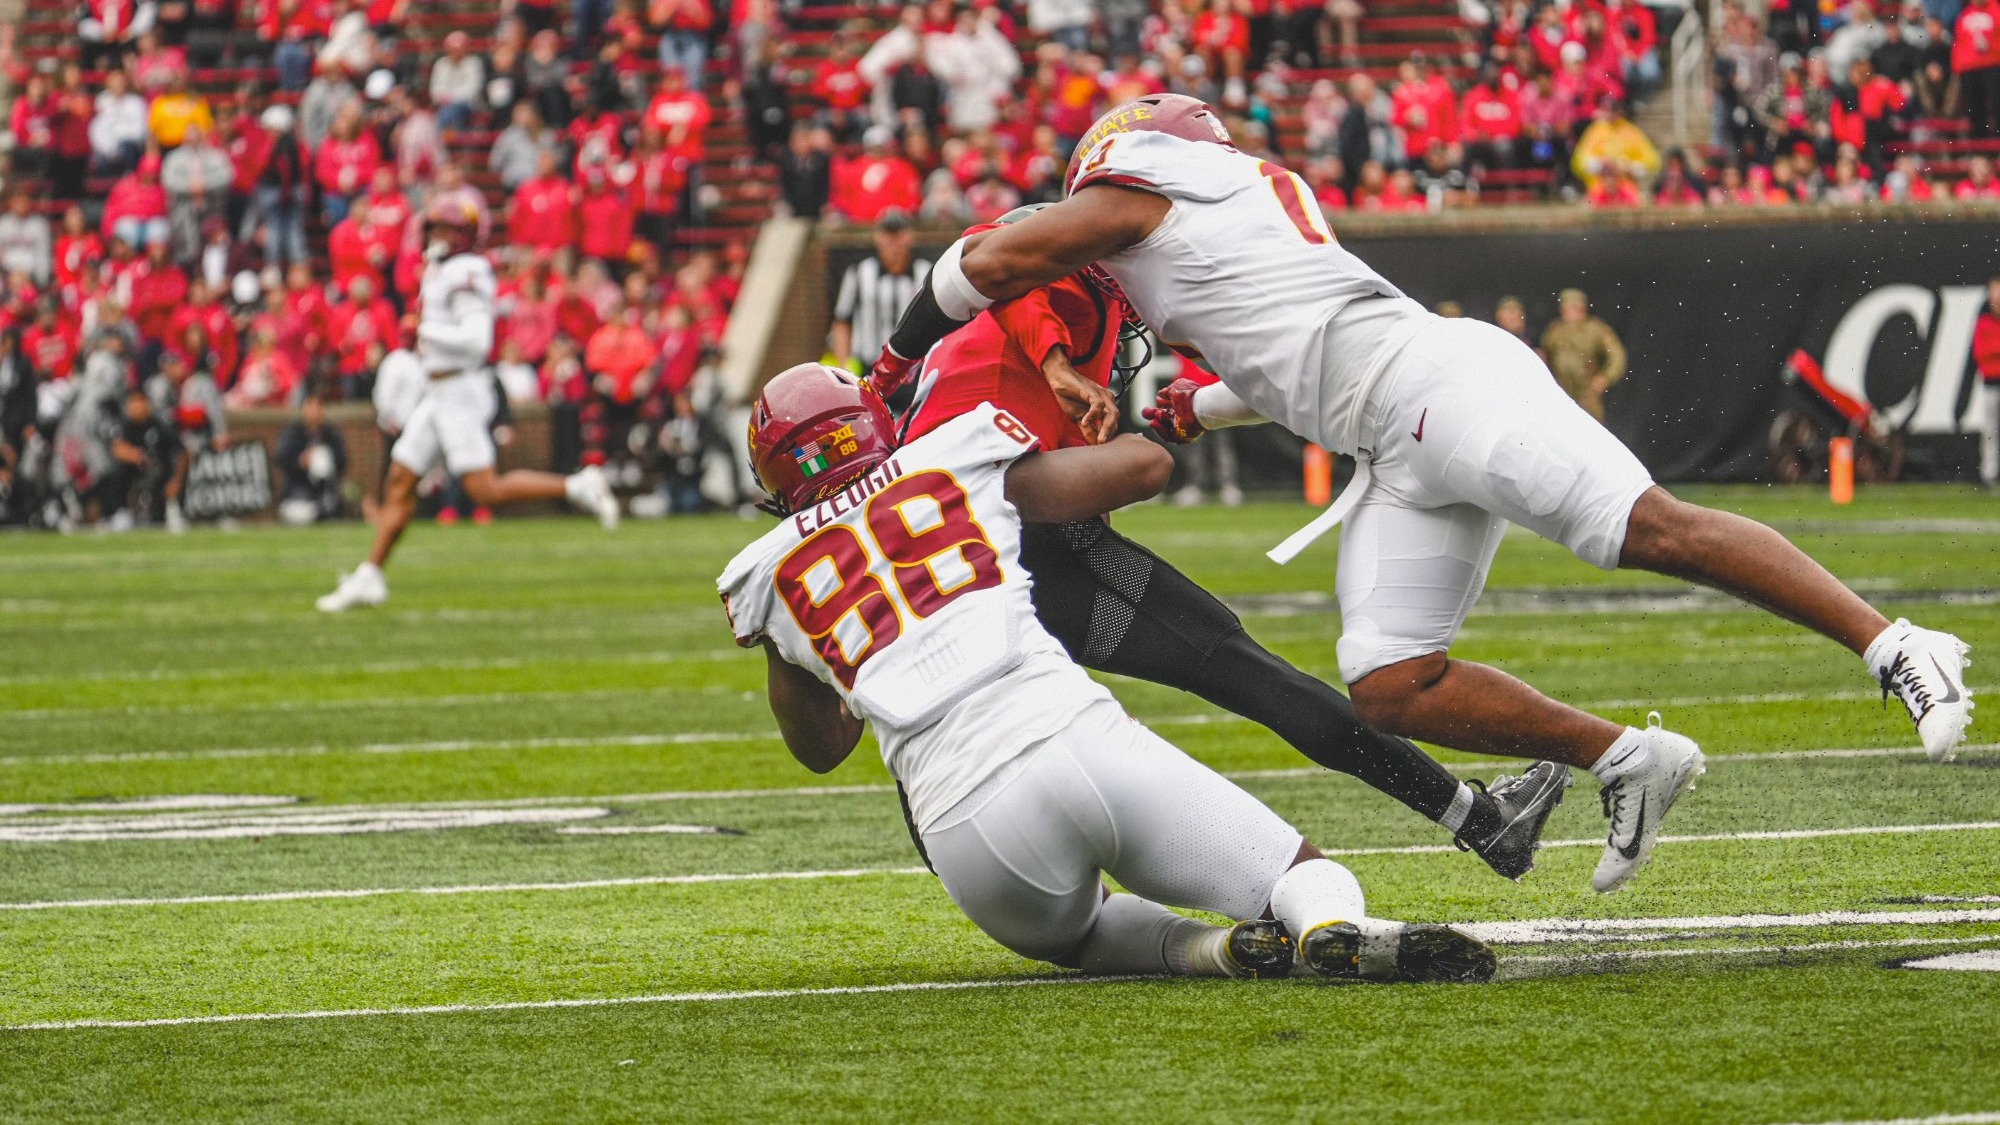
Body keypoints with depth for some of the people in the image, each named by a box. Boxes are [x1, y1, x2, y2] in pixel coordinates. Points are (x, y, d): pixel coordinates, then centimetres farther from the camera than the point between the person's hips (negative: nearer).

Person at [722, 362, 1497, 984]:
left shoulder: (768, 577, 19)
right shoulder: (954, 461, 16)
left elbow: (821, 748, 32)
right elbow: (1146, 465, 23)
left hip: (963, 832, 1)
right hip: (1073, 739, -1)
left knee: (1073, 929, 34)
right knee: (1306, 880, 11)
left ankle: (1208, 948, 0)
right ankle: (1341, 933, -28)